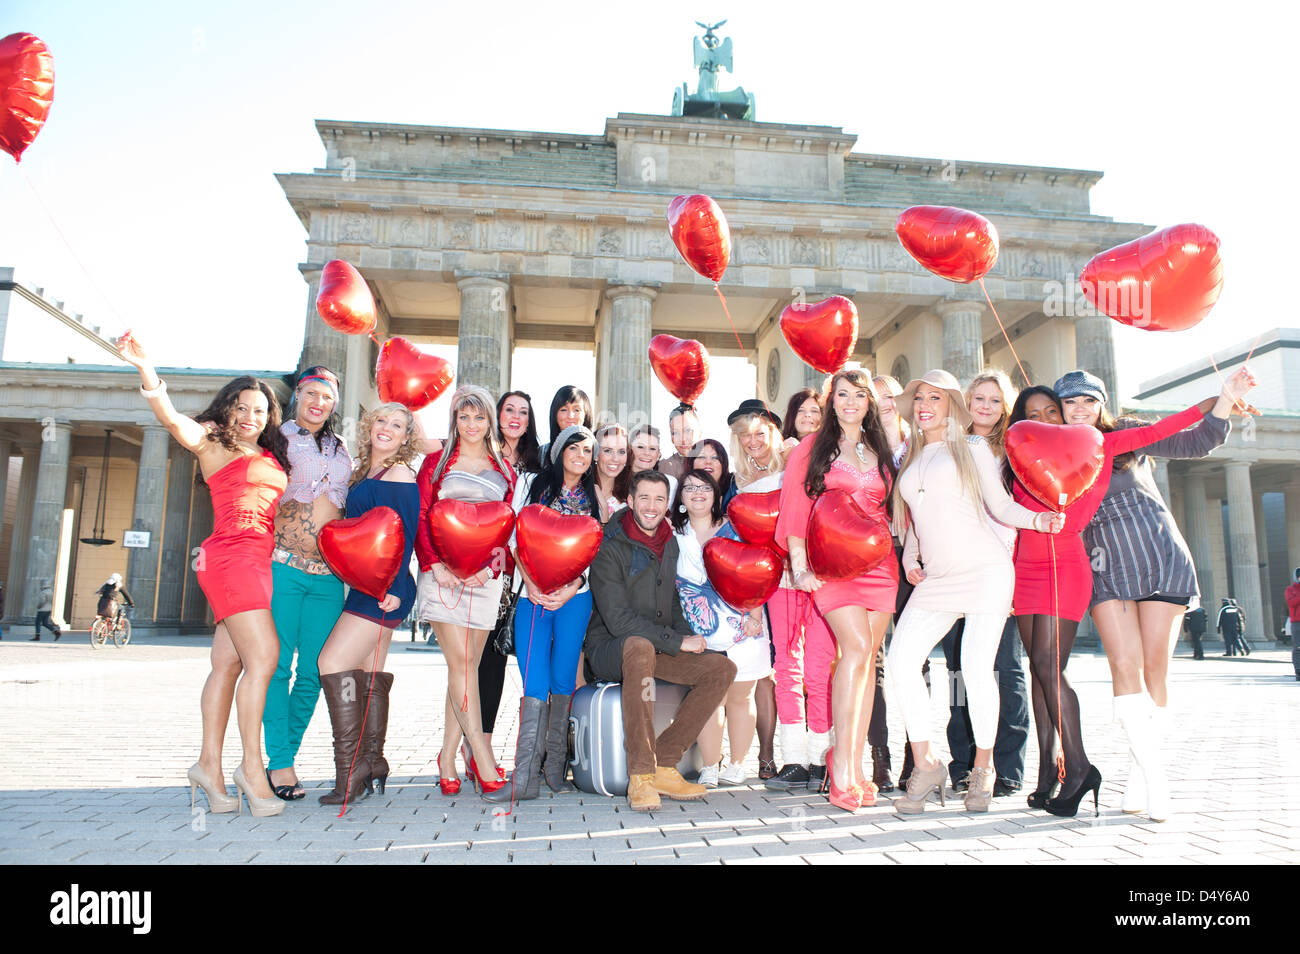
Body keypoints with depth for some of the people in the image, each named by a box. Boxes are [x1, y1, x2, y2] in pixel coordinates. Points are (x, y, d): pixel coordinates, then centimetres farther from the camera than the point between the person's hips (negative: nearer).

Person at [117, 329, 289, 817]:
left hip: (260, 562, 6)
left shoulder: (273, 456, 20)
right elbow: (171, 418, -14)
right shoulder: (213, 445, 4)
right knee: (263, 657, -14)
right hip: (232, 555, -6)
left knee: (228, 665, 7)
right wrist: (146, 370, -29)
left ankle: (209, 765, 12)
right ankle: (251, 766, -6)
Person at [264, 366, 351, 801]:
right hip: (282, 564, -3)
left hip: (328, 573, 4)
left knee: (313, 672, 3)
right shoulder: (277, 439, 7)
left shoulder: (342, 451, 19)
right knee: (278, 665, -4)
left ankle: (286, 755, 16)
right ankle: (280, 762, 4)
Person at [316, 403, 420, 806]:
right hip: (366, 587, 9)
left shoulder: (400, 475, -8)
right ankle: (373, 767, 19)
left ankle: (351, 773, -11)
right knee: (368, 672, 10)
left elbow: (405, 535, -16)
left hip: (385, 591, -9)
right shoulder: (363, 474, 18)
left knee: (334, 661, -14)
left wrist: (394, 588, -22)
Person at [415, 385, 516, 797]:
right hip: (443, 573, -2)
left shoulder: (503, 469, 15)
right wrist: (435, 564, -9)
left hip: (485, 576, 2)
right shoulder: (436, 461, 12)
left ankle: (448, 757, 12)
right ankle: (483, 760, -5)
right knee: (461, 661, -9)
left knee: (468, 664, 2)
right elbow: (420, 518, 5)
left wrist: (489, 568, -7)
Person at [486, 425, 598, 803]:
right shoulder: (530, 483, 11)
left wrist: (571, 588, -8)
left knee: (562, 680, 0)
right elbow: (516, 538, 6)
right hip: (532, 596, 0)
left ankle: (556, 768, 11)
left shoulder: (594, 496, 13)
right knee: (535, 684, -8)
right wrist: (531, 584, -7)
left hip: (575, 597, 1)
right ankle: (526, 778, -7)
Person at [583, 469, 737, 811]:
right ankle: (640, 775, -34)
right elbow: (618, 619, -20)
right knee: (640, 646, -40)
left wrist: (689, 636, 2)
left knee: (723, 668, -14)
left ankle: (663, 765, -13)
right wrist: (678, 641, -20)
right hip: (609, 650, -7)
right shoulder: (610, 548, -11)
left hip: (659, 650, 7)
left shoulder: (670, 545, 12)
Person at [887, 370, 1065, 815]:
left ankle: (983, 768, 12)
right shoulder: (909, 460, 18)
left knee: (976, 668, -9)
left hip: (985, 569, -4)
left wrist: (1038, 519, -15)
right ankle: (926, 765, 4)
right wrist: (910, 558, 9)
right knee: (901, 660, -9)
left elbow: (1001, 505, 3)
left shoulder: (971, 448, 6)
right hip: (937, 578, 5)